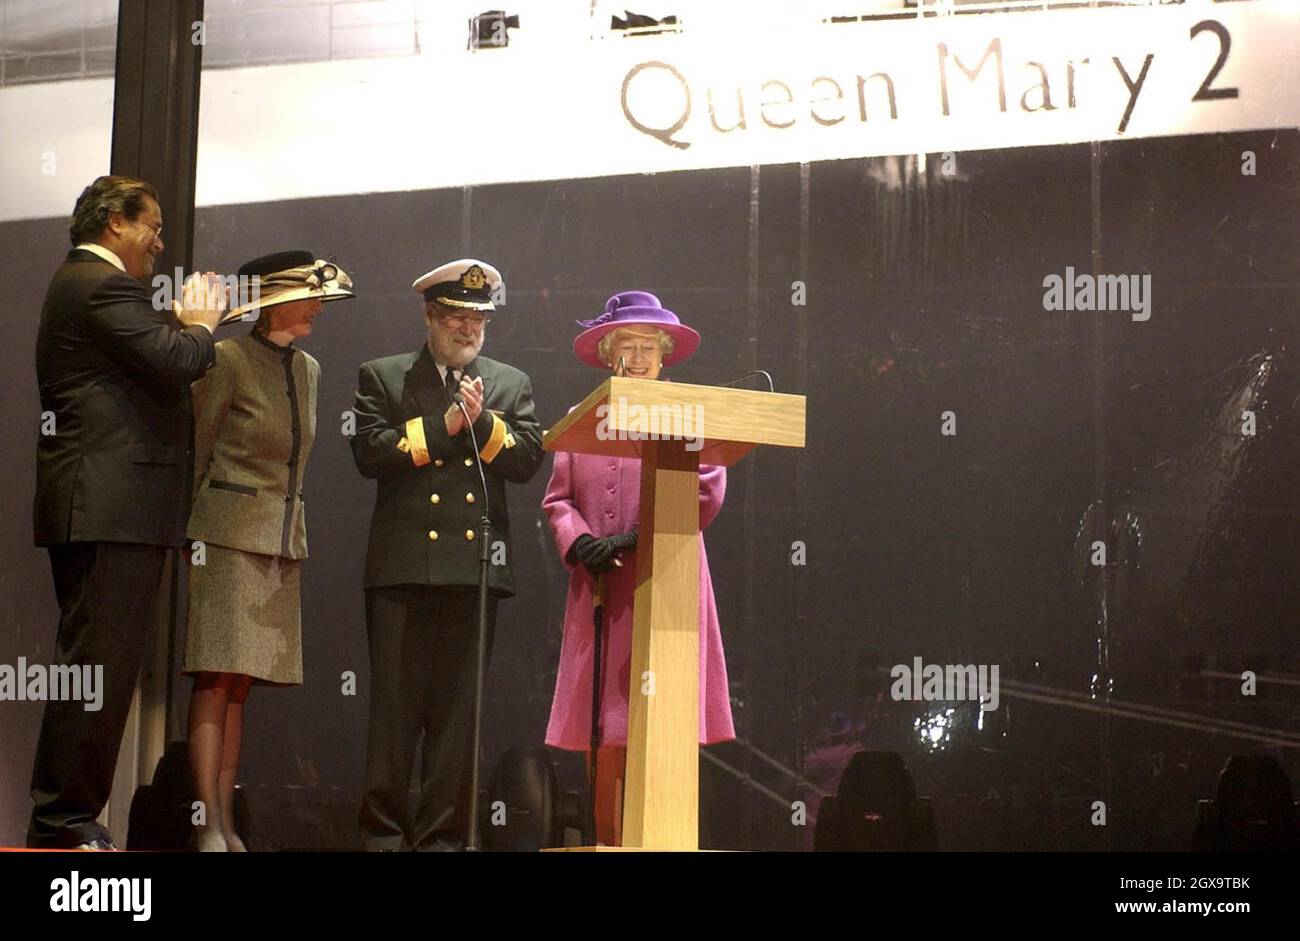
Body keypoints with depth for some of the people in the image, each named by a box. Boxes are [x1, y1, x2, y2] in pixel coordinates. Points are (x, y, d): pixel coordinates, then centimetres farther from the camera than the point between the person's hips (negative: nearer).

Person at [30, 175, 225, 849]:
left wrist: (182, 322, 13)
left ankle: (63, 818, 18)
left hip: (99, 508, 11)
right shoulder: (102, 286, -10)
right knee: (99, 667, -9)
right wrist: (200, 323, 0)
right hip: (114, 508, -11)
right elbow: (176, 363, -18)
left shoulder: (82, 283, 24)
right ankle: (64, 820, -6)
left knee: (94, 667, 13)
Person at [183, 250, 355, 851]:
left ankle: (226, 822, 7)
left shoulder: (308, 369, 15)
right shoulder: (228, 359, -6)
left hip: (283, 543, 6)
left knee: (240, 684, 6)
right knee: (216, 679, -8)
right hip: (230, 537, -6)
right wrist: (193, 533, -2)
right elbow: (196, 450, -3)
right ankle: (207, 825, -9)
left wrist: (292, 526, 17)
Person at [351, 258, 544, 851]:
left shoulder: (511, 385, 17)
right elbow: (369, 452, -4)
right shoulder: (382, 377, 10)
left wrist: (481, 421, -9)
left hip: (477, 564, 2)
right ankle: (383, 830, 6)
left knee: (458, 708, 4)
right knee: (395, 704, -1)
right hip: (403, 563, -2)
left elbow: (527, 461, 5)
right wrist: (442, 426, -7)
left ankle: (442, 835, 9)